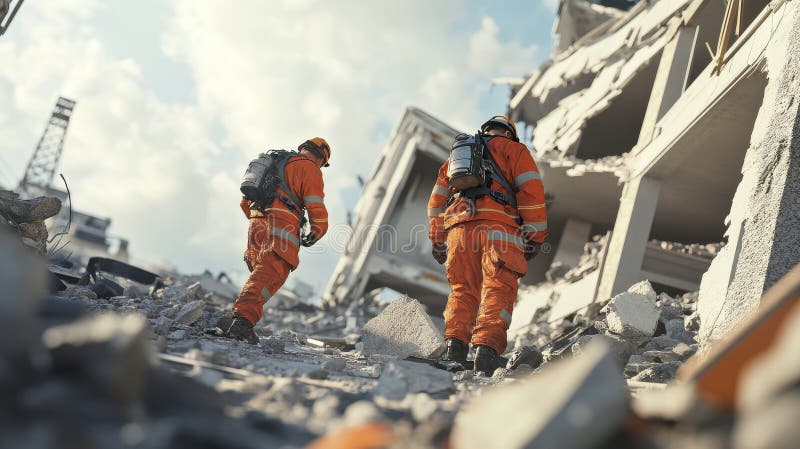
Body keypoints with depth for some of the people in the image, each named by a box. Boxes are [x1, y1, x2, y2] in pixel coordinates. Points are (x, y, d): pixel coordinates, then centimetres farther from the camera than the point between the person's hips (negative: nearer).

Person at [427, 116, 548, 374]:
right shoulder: (513, 149, 19)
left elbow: (437, 200, 28)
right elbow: (531, 190, 4)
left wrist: (437, 241, 28)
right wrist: (535, 236, 3)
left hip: (459, 227, 4)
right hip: (498, 226, -4)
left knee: (463, 291, 8)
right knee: (498, 289, -9)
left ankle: (454, 345, -9)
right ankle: (487, 349, -24)